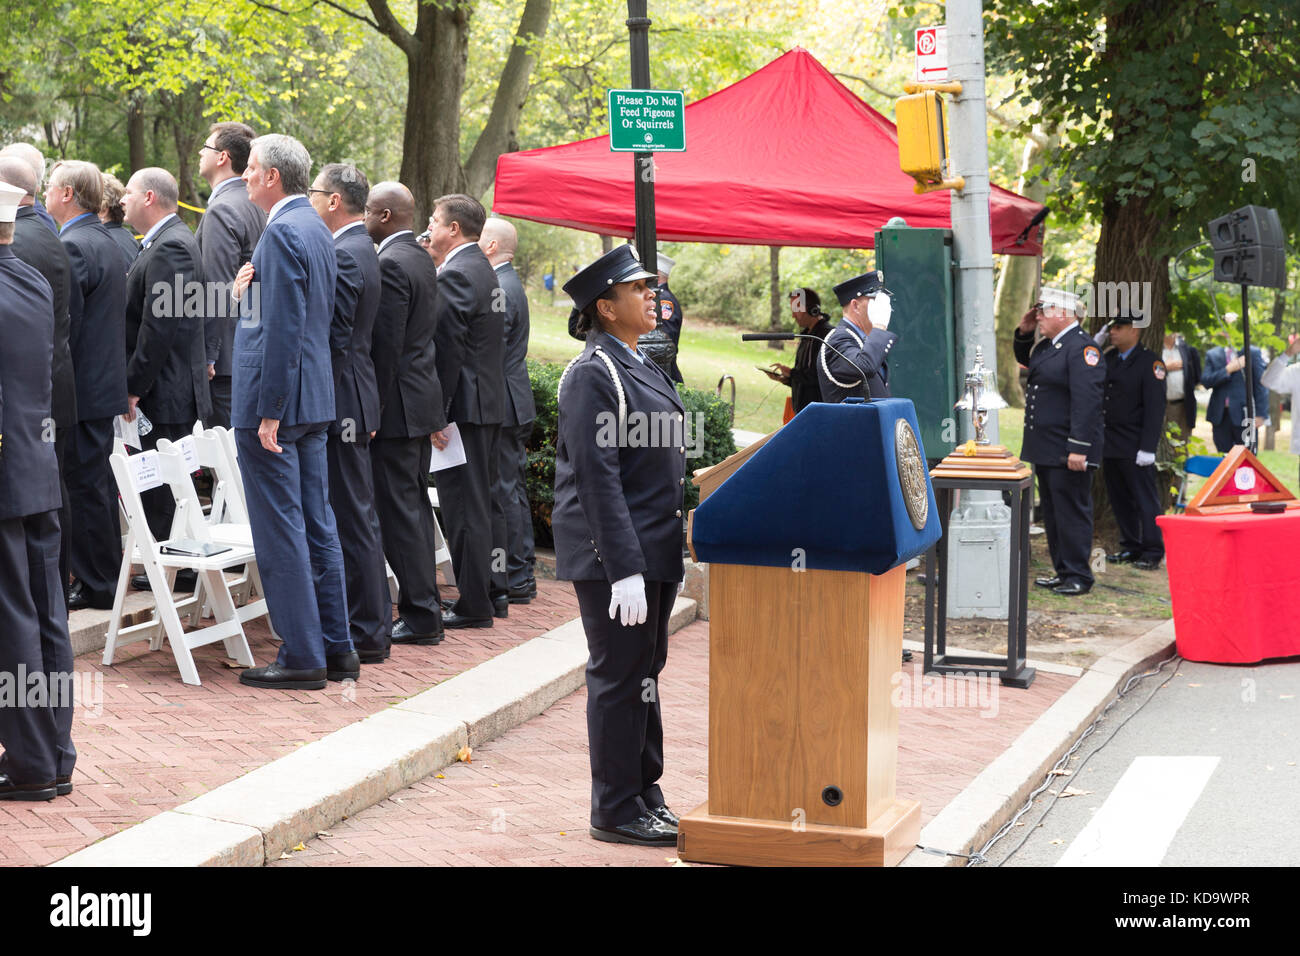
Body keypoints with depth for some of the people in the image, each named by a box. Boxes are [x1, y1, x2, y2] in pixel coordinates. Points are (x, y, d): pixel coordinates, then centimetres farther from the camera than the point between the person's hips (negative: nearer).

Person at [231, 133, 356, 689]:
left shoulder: (283, 232, -16)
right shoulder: (314, 228, 14)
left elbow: (285, 327, -20)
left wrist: (269, 411, -20)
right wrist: (251, 292, 6)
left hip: (274, 400, -10)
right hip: (314, 400, 10)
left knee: (280, 529, -4)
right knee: (317, 524, 13)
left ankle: (302, 657, -1)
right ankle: (336, 648, 18)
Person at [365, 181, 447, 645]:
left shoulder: (391, 264, -17)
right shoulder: (422, 259, 14)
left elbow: (387, 345, -20)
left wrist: (373, 412, -16)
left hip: (398, 406, -10)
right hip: (424, 400, 10)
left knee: (399, 509, -5)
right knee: (415, 506, 14)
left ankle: (420, 616, -3)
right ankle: (425, 609, 20)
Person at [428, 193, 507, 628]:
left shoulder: (454, 276, -15)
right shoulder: (484, 270, 16)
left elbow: (448, 351, -19)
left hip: (465, 407, -10)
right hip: (491, 402, 10)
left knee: (464, 507, -5)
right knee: (485, 501, 16)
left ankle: (474, 605, -2)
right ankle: (494, 591, 23)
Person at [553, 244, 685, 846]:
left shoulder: (639, 365, 15)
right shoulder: (592, 374, -16)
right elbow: (598, 478, -21)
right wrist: (624, 571, -24)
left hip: (653, 548, 10)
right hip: (615, 554, -9)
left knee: (644, 671, 16)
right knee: (620, 677, -2)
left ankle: (644, 792, 27)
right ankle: (617, 811, 8)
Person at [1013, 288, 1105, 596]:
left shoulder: (1083, 347, -16)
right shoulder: (1047, 344, 14)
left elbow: (1086, 402, -22)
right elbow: (1025, 360, 37)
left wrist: (1078, 449, -26)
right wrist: (1023, 333, 17)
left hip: (1067, 452, -10)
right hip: (1046, 449, 10)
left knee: (1072, 511, -4)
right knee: (1052, 512, 14)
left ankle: (1078, 576, 2)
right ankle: (1062, 571, 22)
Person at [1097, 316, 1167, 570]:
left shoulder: (1150, 362, -7)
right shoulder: (1108, 358, 14)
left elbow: (1155, 408, -13)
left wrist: (1147, 448, -17)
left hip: (1134, 448, -7)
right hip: (1110, 445, 7)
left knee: (1145, 499, -2)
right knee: (1119, 499, 11)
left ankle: (1152, 553, 2)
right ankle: (1130, 547, 20)